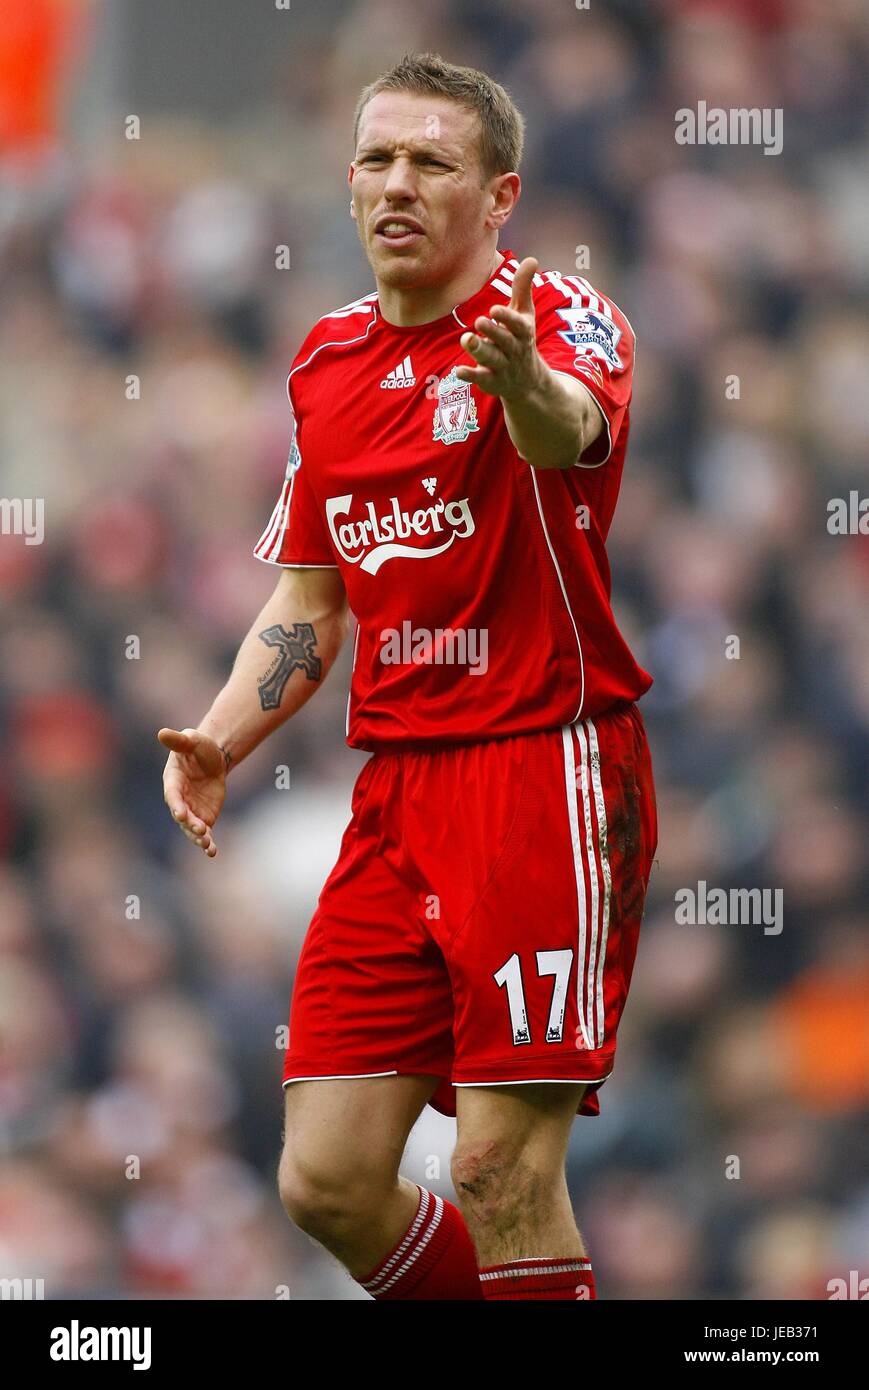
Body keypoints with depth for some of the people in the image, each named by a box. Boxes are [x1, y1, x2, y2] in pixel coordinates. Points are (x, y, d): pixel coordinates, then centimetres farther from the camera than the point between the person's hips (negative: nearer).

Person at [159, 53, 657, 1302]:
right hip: (396, 797, 7)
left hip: (544, 775, -7)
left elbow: (568, 432, -33)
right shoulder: (328, 361, 14)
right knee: (327, 1181, 1)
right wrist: (218, 743, 4)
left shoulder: (560, 317, -8)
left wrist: (527, 381, -57)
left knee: (502, 1173, -11)